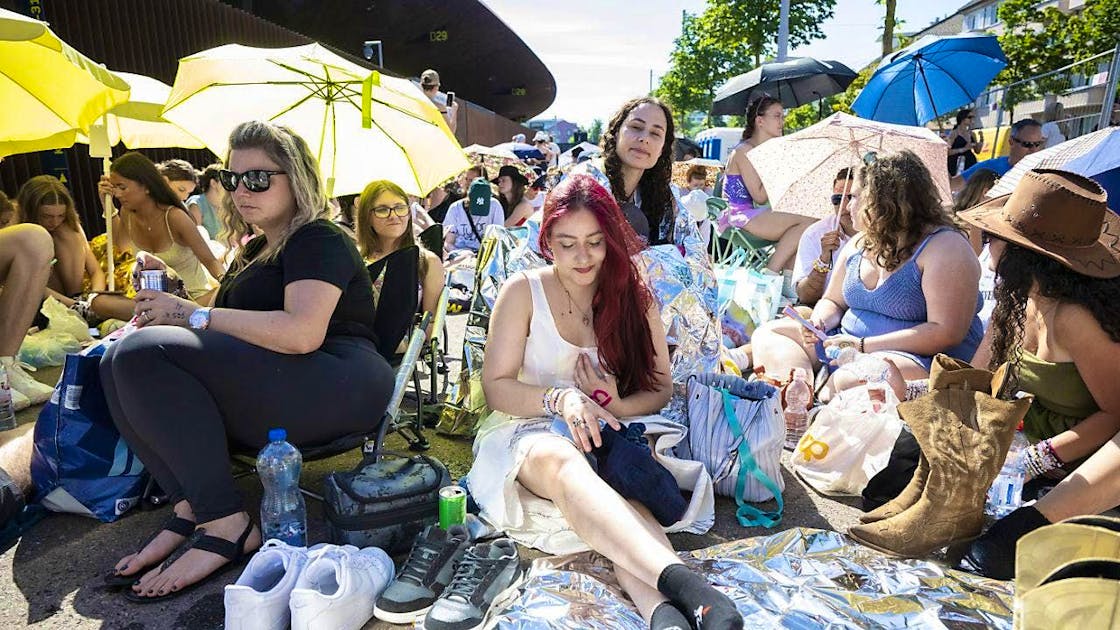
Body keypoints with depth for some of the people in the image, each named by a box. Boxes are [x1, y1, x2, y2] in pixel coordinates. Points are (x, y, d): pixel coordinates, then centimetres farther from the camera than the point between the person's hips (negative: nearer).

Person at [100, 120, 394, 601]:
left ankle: (226, 525, -19)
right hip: (264, 392, 9)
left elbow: (301, 333, -22)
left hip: (338, 389, -9)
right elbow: (227, 340, 26)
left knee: (145, 355, -22)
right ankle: (191, 509, -12)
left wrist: (193, 313, -13)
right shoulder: (254, 251, 25)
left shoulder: (319, 240, -4)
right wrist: (166, 307, 6)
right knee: (119, 360, -3)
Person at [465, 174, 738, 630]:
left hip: (611, 437, 3)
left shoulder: (634, 296, 8)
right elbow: (496, 387, -2)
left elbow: (660, 387, 8)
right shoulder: (523, 292, 1)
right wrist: (561, 398, -22)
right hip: (528, 433, -2)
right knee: (561, 462, -40)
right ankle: (678, 581, -59)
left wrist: (617, 408, -15)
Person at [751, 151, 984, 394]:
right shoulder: (859, 244, 12)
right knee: (768, 333, -5)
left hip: (923, 360, -8)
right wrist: (818, 324, -5)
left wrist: (863, 345, -22)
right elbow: (832, 302, 21)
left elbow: (946, 332, -19)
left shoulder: (946, 247, -11)